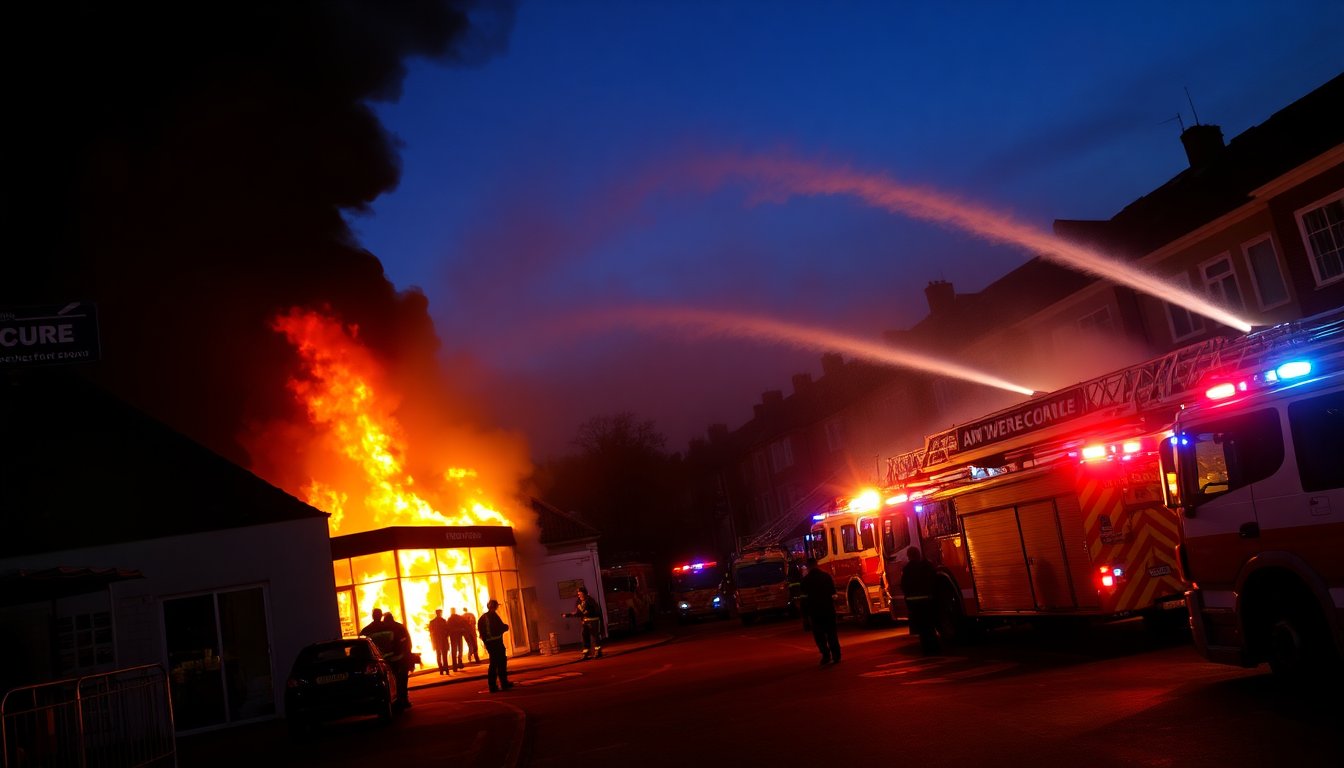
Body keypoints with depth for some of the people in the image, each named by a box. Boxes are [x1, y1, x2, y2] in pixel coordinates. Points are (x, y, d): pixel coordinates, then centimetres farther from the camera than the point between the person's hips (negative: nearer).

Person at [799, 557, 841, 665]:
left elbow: (805, 597, -3)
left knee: (819, 635, 5)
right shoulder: (827, 576, 2)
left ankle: (826, 655, -4)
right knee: (831, 633, 9)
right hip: (829, 608, 3)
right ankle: (836, 656, 6)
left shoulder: (806, 580, -7)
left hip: (815, 611, -3)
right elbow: (833, 592, 10)